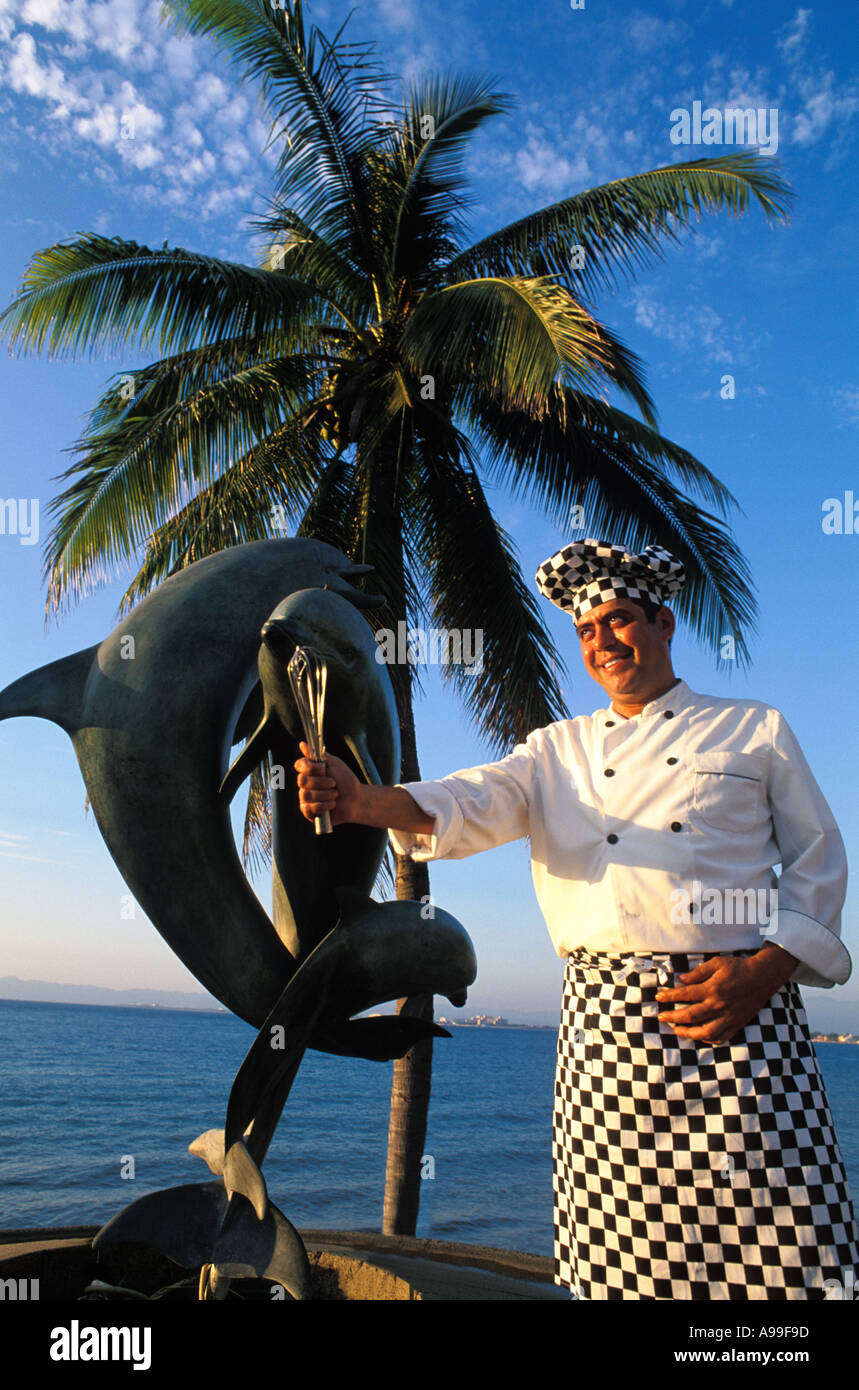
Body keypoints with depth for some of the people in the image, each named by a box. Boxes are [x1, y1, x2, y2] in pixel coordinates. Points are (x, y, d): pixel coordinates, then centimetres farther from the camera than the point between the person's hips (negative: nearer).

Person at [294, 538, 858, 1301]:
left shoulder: (755, 730, 10)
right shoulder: (558, 749, 14)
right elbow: (470, 803, -1)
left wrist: (766, 968, -8)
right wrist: (360, 800, -20)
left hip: (740, 1011, -1)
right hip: (608, 1016, 2)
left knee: (777, 1248, -4)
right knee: (625, 1247, 4)